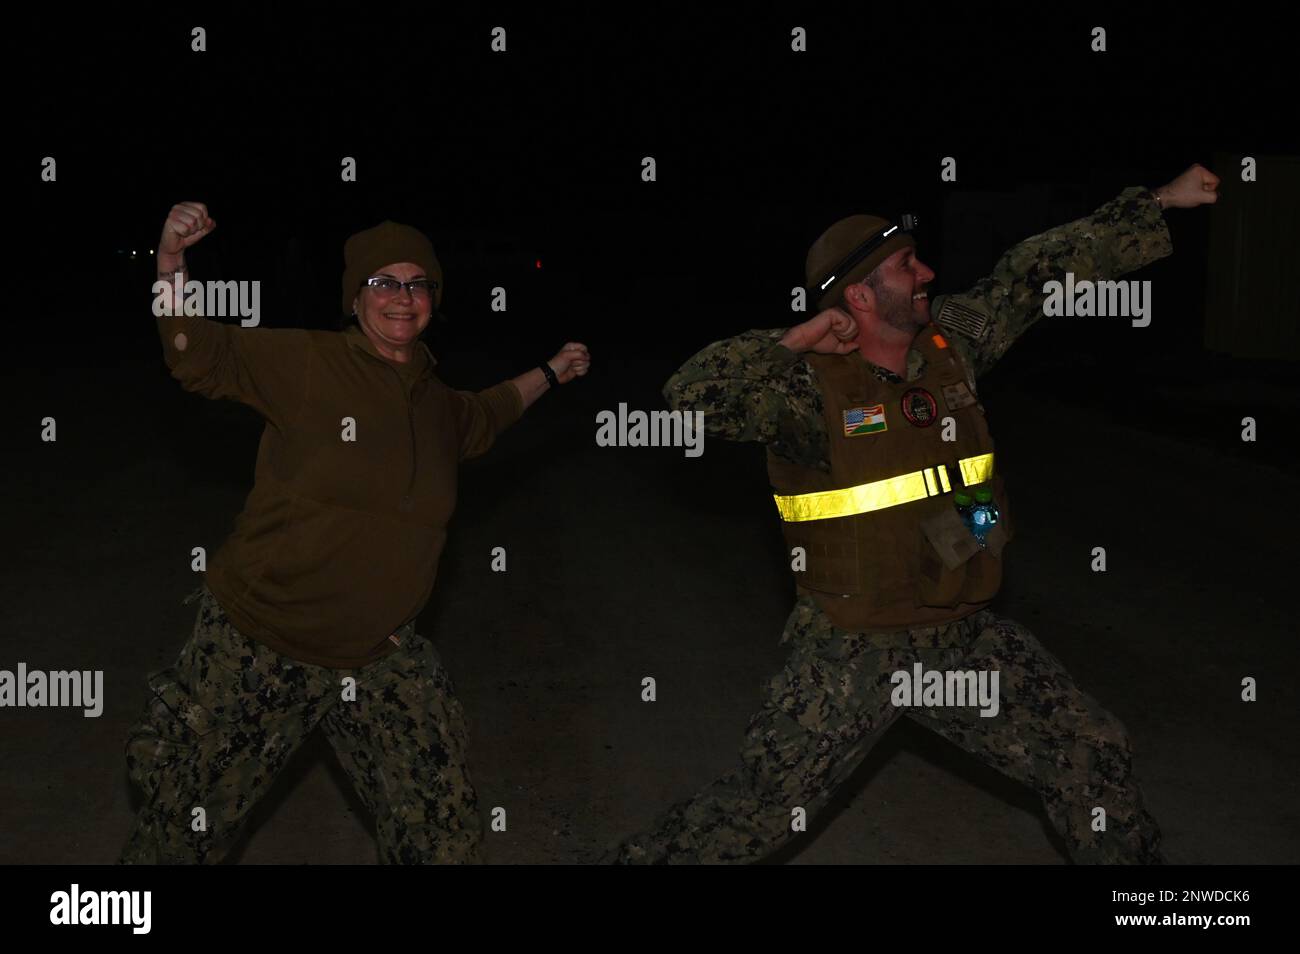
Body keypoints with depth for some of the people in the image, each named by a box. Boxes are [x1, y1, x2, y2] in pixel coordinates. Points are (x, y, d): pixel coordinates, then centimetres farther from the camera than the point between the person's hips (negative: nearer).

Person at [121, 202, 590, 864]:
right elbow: (198, 358, -10)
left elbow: (480, 420, 31)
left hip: (378, 655, 4)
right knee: (184, 830, 11)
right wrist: (172, 264, -23)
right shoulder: (307, 363, -9)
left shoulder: (436, 402, 8)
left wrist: (549, 373, 36)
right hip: (256, 646, -4)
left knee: (446, 838, 5)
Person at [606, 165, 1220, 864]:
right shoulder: (807, 383, -17)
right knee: (758, 811, 1)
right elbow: (689, 398, -30)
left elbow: (1041, 271, 8)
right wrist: (794, 340, -25)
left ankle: (1128, 855, 37)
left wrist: (1164, 203, 13)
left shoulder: (950, 338, 0)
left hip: (964, 639, 6)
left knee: (1094, 758, 10)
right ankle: (638, 858, 23)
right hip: (850, 652, -5)